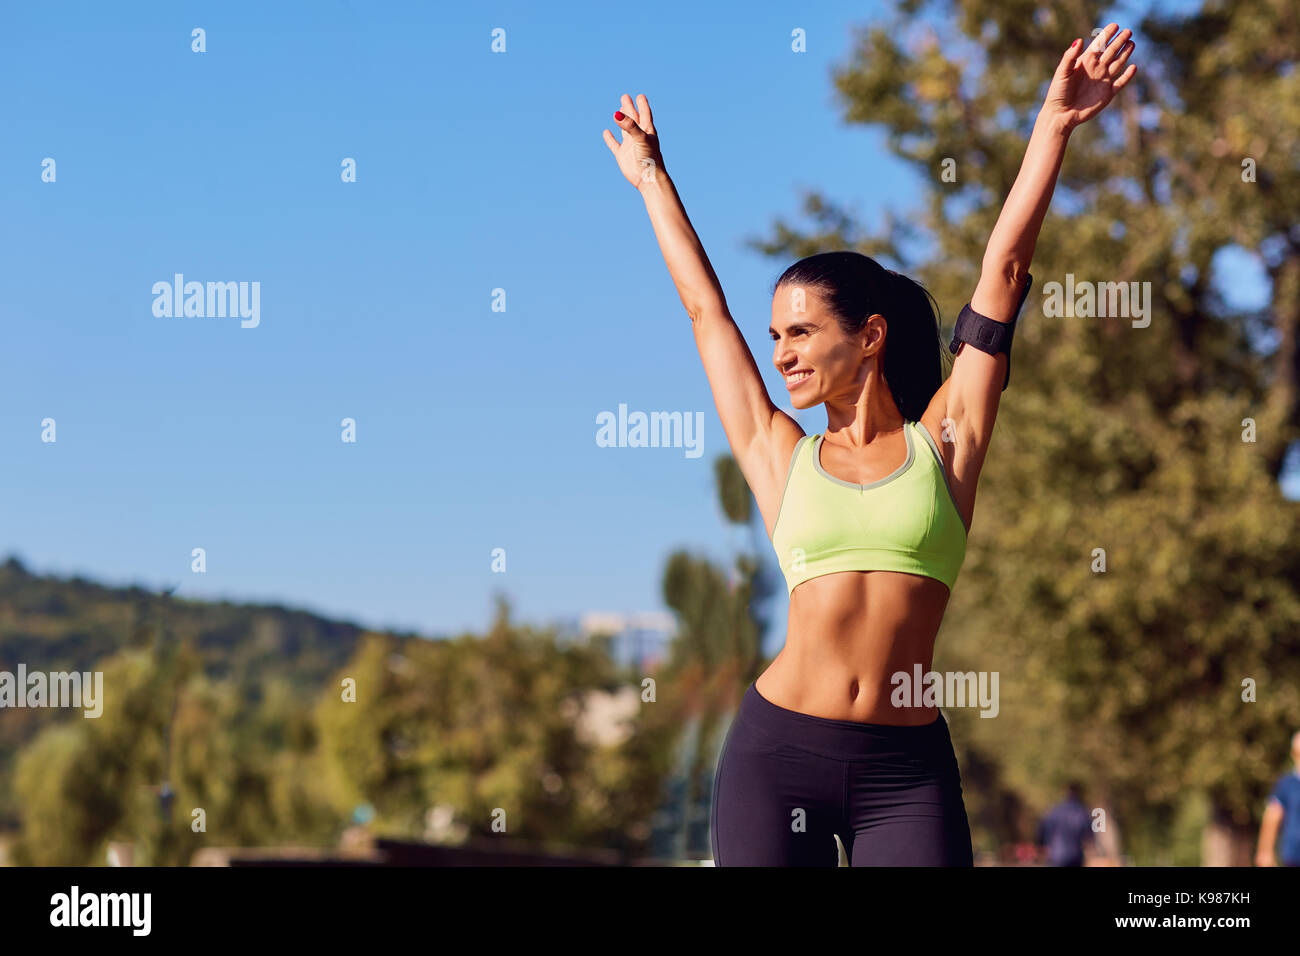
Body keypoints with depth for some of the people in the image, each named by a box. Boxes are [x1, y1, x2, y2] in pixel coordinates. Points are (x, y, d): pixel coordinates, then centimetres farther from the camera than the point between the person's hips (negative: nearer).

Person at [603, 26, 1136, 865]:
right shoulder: (782, 459, 11)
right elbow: (706, 307, 21)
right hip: (777, 745, 1)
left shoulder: (943, 442, 8)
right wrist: (651, 180, 31)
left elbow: (1005, 270, 7)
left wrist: (1055, 126, 8)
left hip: (907, 769, -1)